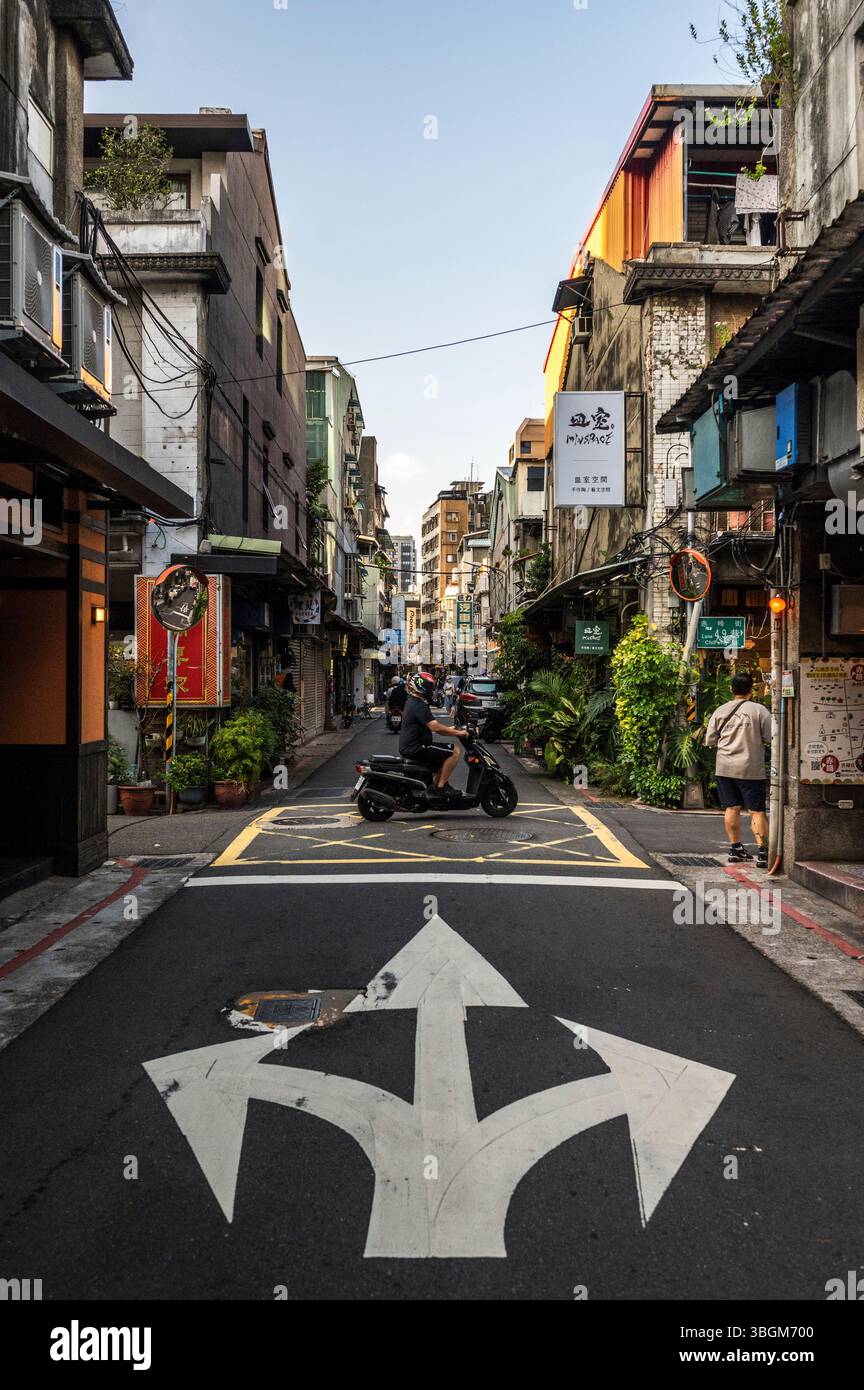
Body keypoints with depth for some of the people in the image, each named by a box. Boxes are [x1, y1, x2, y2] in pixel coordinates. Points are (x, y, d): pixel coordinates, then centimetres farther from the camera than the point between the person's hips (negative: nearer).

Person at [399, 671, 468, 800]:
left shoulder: (412, 702, 16)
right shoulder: (419, 706, -18)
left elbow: (431, 726, 23)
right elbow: (435, 727, -25)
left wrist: (450, 729, 16)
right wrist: (458, 733, -16)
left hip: (408, 746, 11)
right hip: (415, 748, -11)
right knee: (455, 751, -13)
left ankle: (436, 783, 23)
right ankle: (440, 786, -11)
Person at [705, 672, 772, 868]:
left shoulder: (720, 711, 3)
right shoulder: (759, 710, -7)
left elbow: (710, 740, 6)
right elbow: (770, 738, -6)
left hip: (725, 769, 4)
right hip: (751, 769, -4)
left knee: (732, 808, 12)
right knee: (757, 811, -2)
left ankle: (735, 848, 17)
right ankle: (763, 852, -7)